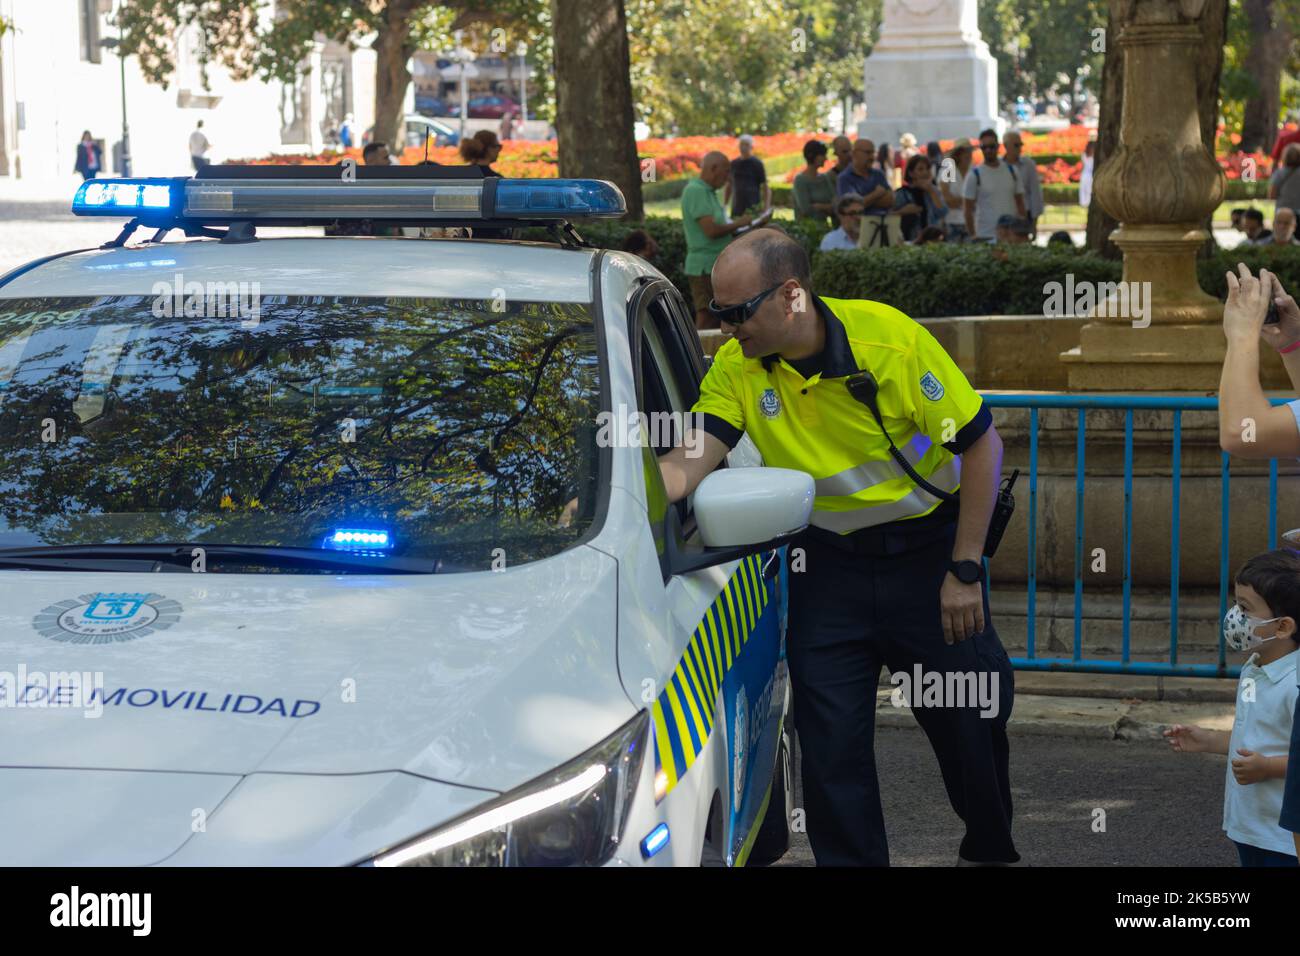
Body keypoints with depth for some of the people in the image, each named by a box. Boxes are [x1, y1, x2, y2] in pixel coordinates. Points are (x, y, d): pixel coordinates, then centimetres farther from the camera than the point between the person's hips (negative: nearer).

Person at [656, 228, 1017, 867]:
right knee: (831, 741, -2)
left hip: (927, 552, -2)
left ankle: (991, 847, 38)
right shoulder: (736, 368, -11)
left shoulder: (892, 340, -22)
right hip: (828, 565, 2)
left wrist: (965, 573, -15)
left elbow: (982, 446, -15)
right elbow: (688, 463, -19)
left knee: (971, 720, 10)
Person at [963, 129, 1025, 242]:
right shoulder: (974, 175, -4)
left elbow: (1020, 203, 12)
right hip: (986, 237, -4)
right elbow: (968, 209, -3)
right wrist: (972, 236, -7)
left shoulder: (1011, 171, 9)